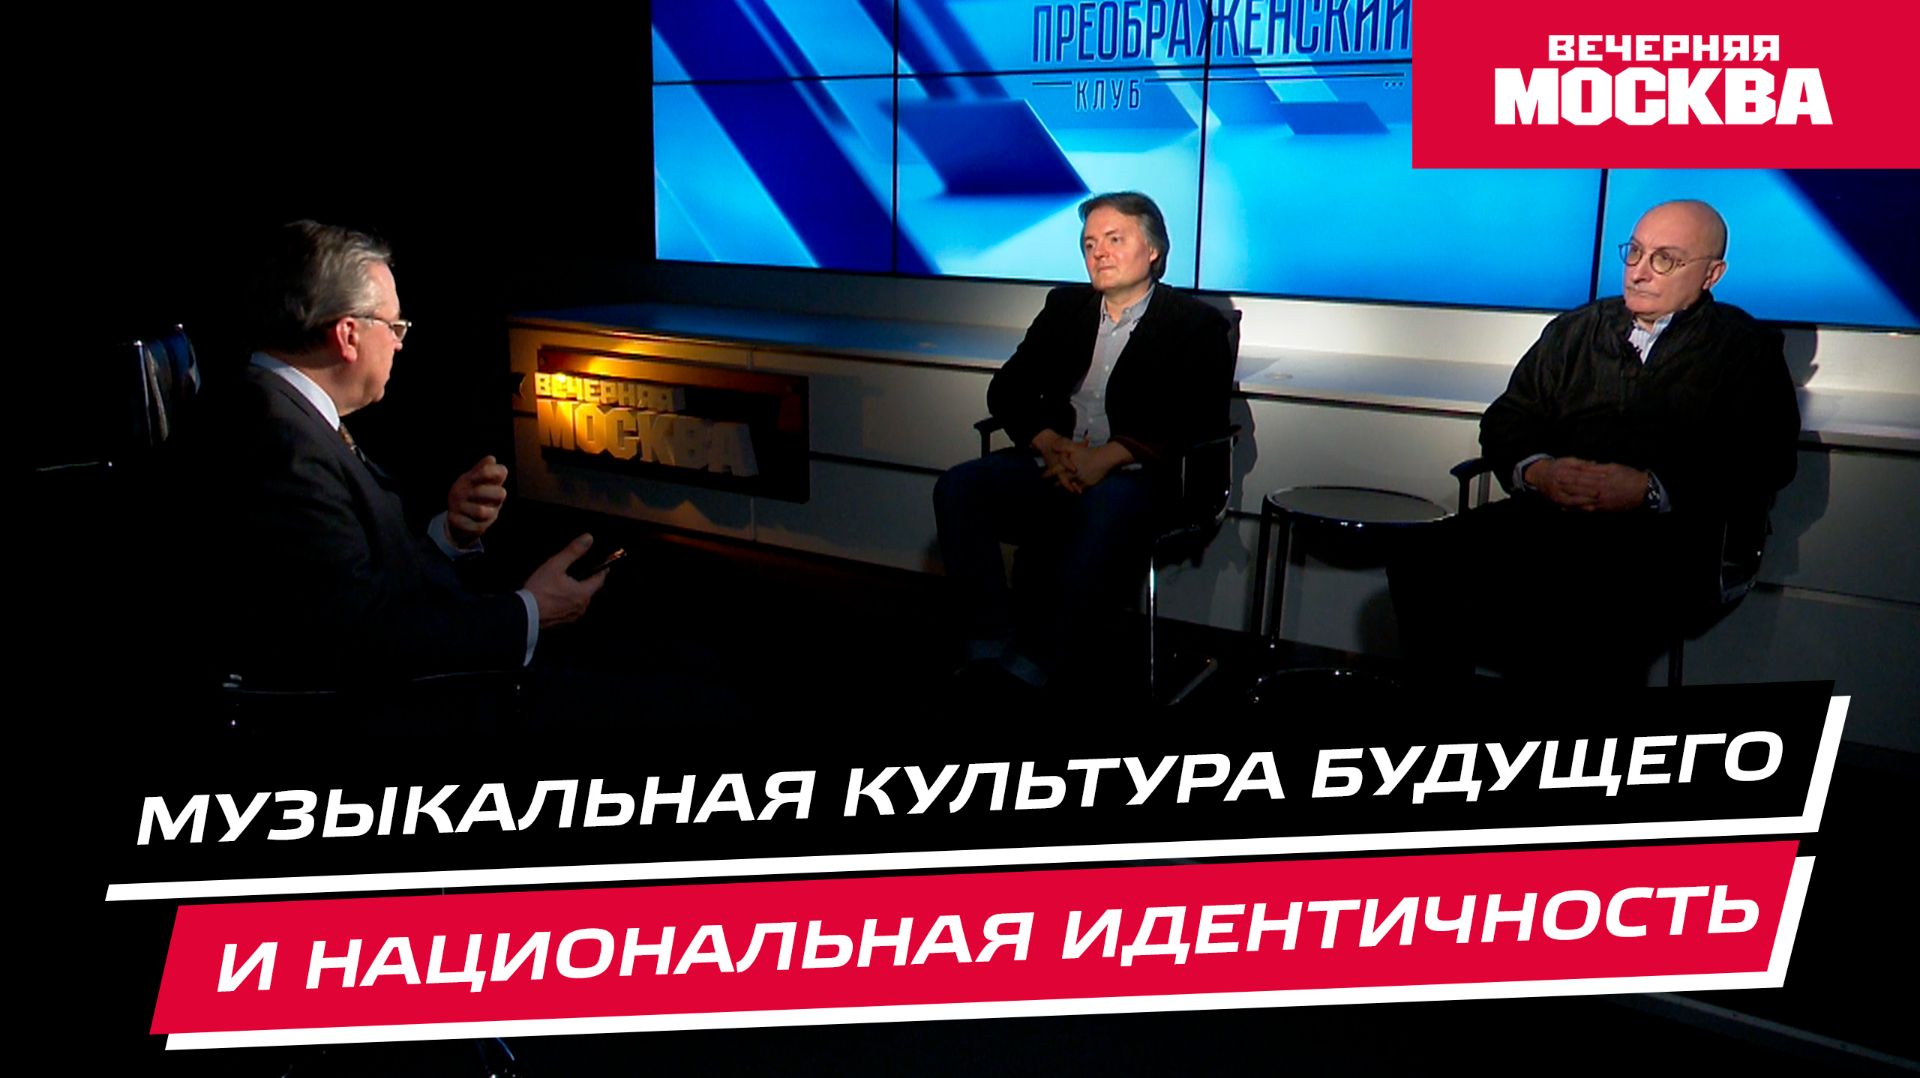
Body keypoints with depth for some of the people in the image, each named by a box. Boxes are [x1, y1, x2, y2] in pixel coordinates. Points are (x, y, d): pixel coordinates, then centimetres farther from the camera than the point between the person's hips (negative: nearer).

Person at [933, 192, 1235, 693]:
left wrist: (1108, 457, -18)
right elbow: (1007, 389, 15)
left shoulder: (1196, 325, 7)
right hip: (1051, 465, 5)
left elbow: (1201, 418, -7)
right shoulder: (1066, 305, 21)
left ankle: (1033, 666, -41)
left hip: (1134, 475, -4)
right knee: (958, 487, -23)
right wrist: (1050, 445, -7)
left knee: (1107, 508, -39)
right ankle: (991, 647, -27)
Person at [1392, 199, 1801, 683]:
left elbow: (1760, 471, -1)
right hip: (1545, 517, 4)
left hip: (1662, 539, -4)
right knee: (1424, 567, -25)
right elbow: (1504, 422, 21)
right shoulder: (1575, 331, 25)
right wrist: (1536, 470, -3)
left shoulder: (1746, 349, 12)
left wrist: (1650, 490, -14)